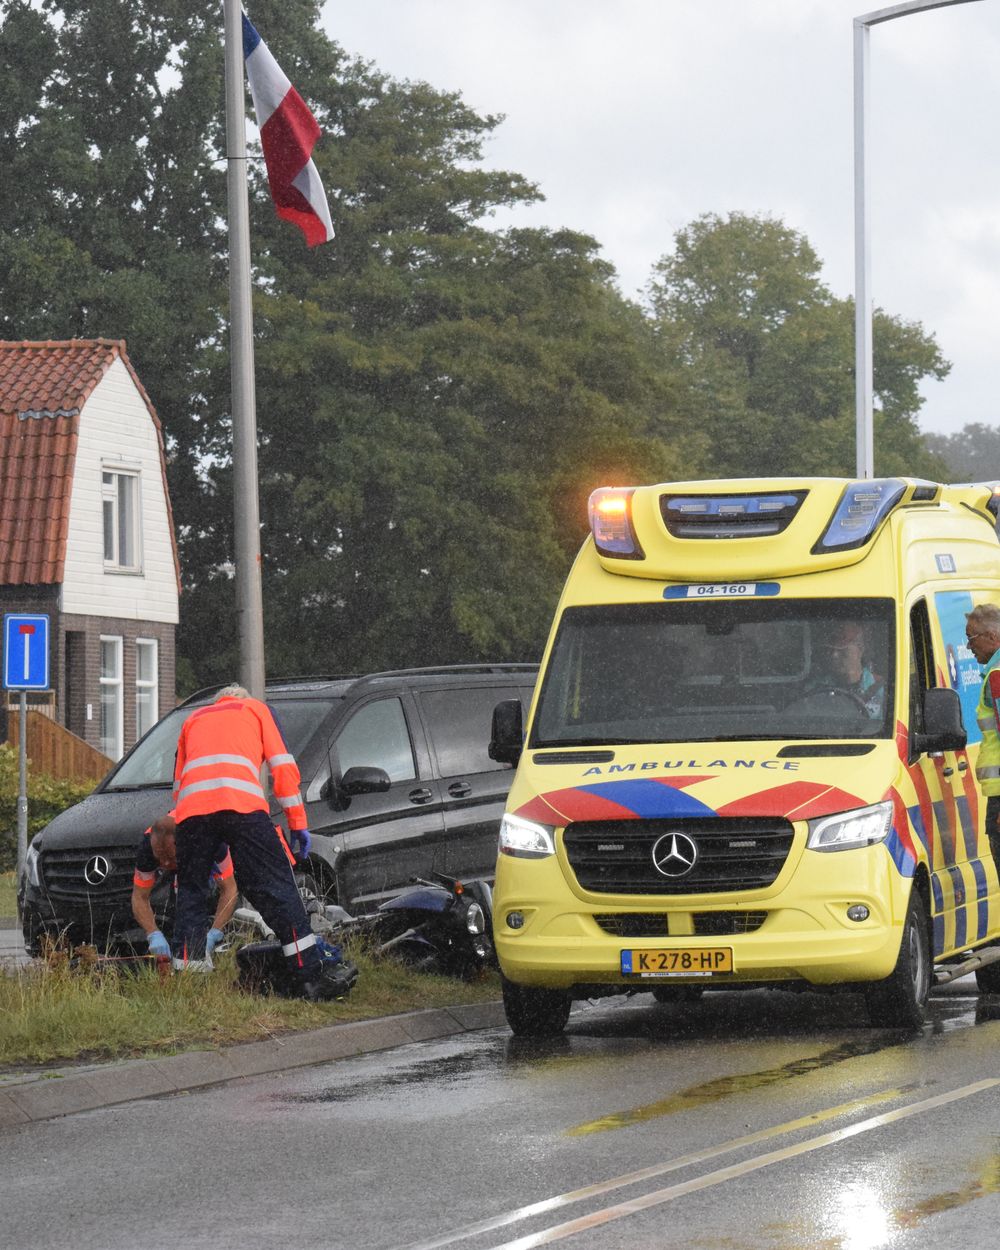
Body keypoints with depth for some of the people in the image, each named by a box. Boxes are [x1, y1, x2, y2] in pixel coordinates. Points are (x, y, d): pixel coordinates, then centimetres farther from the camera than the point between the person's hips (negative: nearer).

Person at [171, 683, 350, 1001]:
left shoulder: (193, 719, 36)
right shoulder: (258, 710, 28)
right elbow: (283, 765, 17)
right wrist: (298, 823, 16)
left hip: (191, 808, 2)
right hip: (243, 804, -2)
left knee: (190, 894, 11)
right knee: (276, 890, -1)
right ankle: (312, 976, -5)